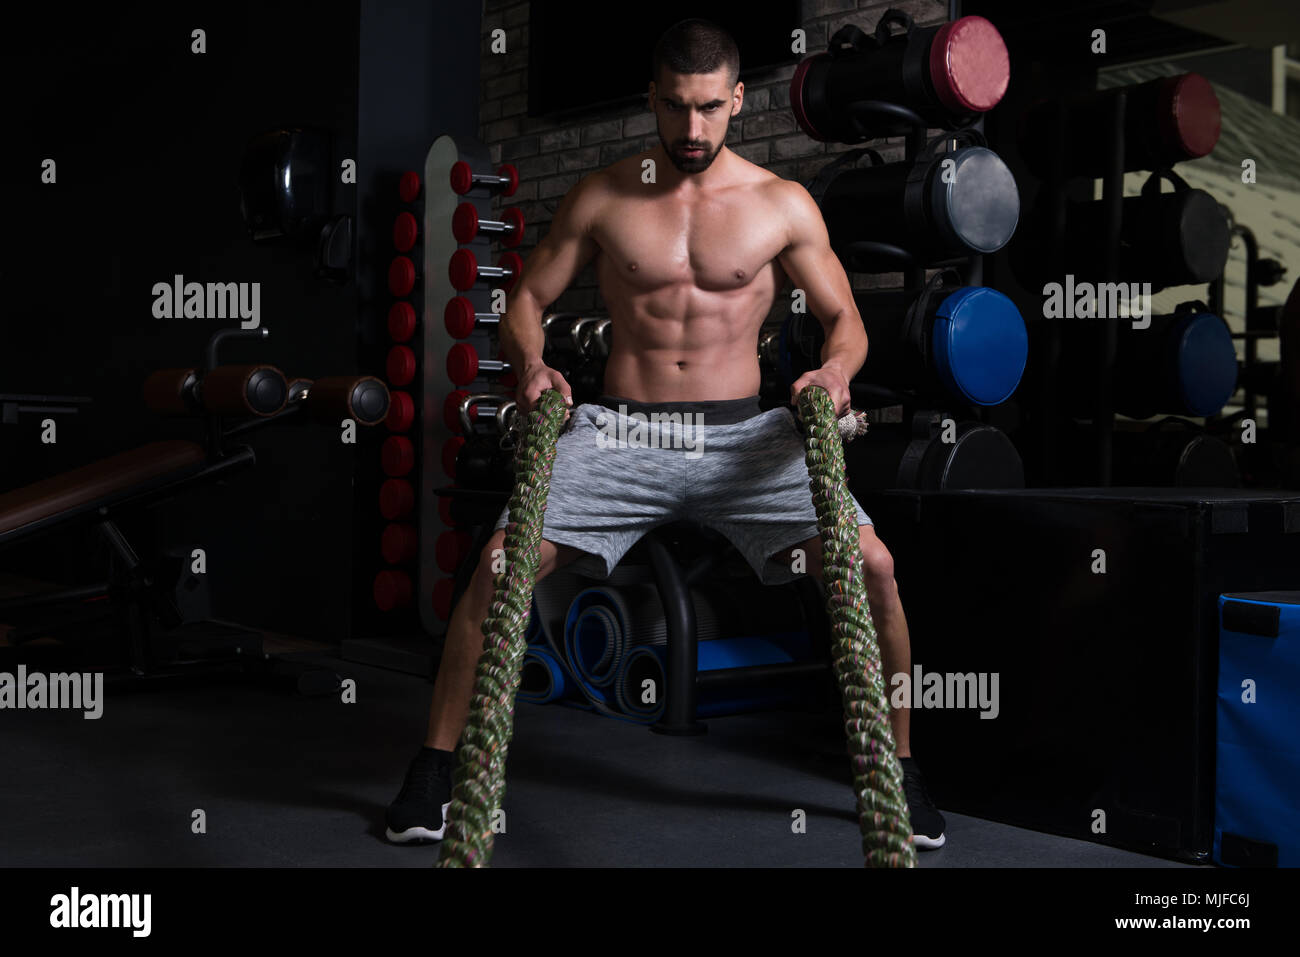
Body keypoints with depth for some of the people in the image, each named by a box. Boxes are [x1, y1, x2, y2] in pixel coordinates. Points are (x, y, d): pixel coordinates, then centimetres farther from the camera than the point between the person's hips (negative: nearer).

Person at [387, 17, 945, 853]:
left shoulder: (783, 206, 4)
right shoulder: (602, 198, 5)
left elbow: (845, 319, 8)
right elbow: (527, 298, 10)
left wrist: (836, 370, -15)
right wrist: (532, 363, -11)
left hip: (744, 433, 0)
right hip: (621, 431, 0)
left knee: (869, 565, -17)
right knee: (501, 562, -19)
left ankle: (899, 766, 6)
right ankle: (436, 766, 1)